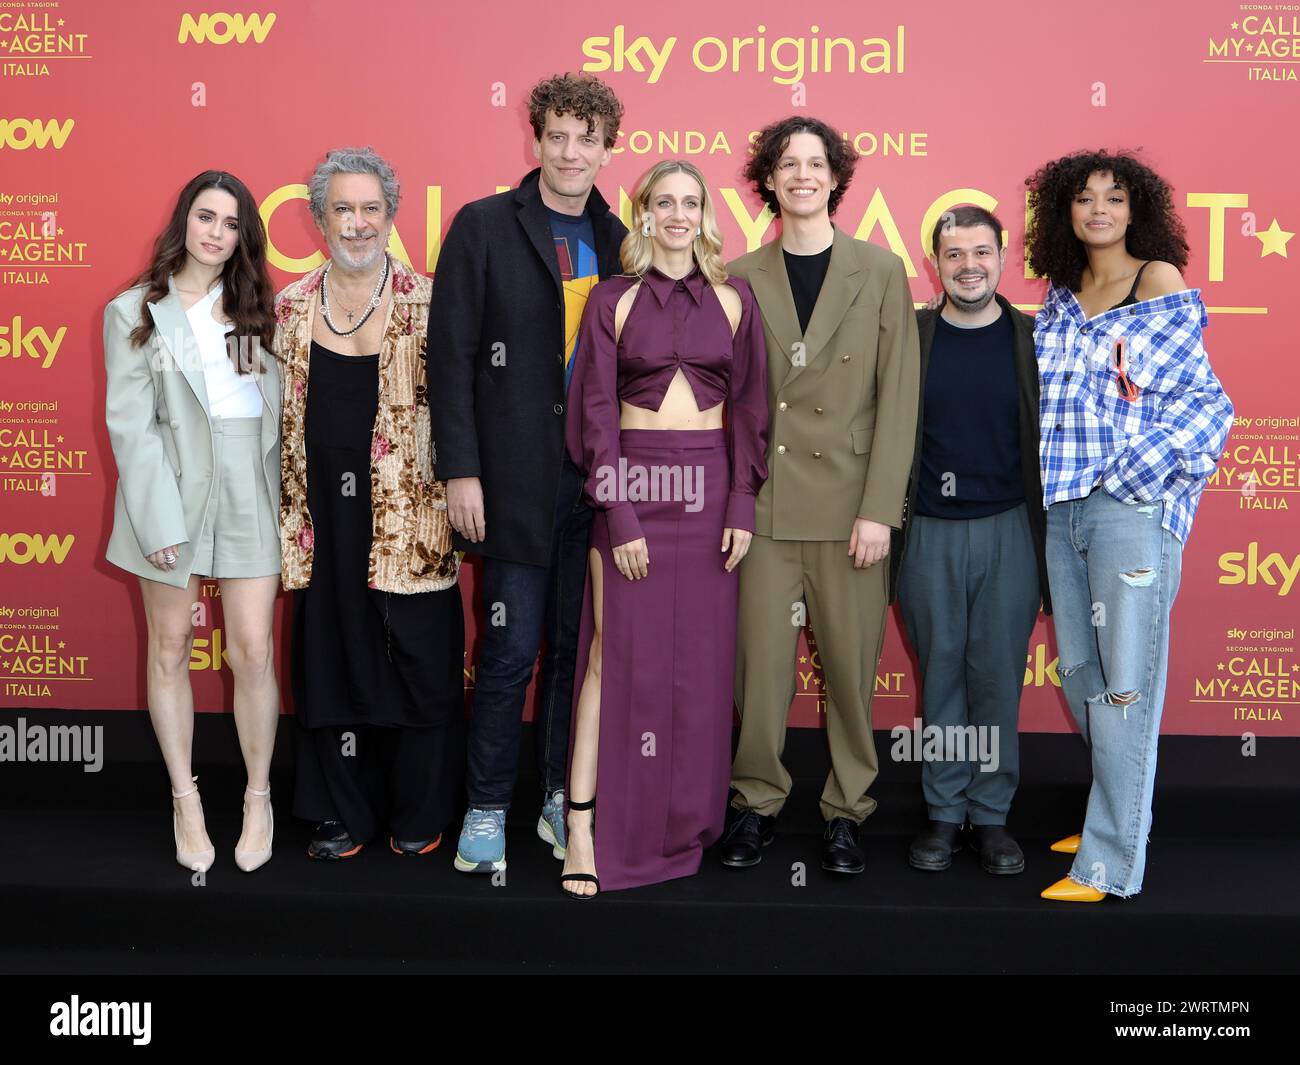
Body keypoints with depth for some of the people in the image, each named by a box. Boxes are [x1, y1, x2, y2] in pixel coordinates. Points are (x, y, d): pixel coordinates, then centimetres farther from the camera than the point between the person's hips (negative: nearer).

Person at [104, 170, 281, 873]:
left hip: (248, 492, 2)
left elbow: (277, 405, 10)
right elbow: (129, 422, -3)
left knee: (253, 652, -3)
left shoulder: (253, 307, 13)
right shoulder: (135, 312, 4)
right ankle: (185, 799, 20)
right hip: (171, 490, -1)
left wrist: (281, 491, -2)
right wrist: (159, 519, -11)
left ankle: (259, 797, 12)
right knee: (170, 648, 7)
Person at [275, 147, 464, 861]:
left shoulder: (426, 302, -1)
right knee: (331, 655, 9)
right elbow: (281, 415, 12)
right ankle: (344, 814, 23)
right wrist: (289, 511, 8)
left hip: (409, 512, -3)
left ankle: (419, 813, 20)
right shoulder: (293, 306, 8)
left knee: (418, 658, 4)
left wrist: (456, 493, -5)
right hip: (327, 512, 3)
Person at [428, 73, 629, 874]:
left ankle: (562, 798, 24)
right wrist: (460, 470, -11)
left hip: (597, 480, 4)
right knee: (510, 651, 0)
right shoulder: (484, 227, -2)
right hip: (514, 482, -3)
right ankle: (488, 809, 15)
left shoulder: (618, 242, 9)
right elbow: (452, 356, -5)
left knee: (575, 647, 11)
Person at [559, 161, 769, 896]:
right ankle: (585, 828, -1)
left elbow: (750, 407, 7)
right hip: (634, 484, -2)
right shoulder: (614, 299, 3)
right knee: (616, 654, -5)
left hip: (709, 485, 2)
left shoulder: (734, 298, 8)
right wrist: (616, 514, -9)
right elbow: (595, 410, -2)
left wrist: (743, 504, -2)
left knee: (702, 661, 5)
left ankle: (688, 823, 19)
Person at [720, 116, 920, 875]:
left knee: (851, 664, 4)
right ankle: (757, 804, 20)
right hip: (765, 502, 1)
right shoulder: (742, 278, 8)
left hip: (849, 502, -1)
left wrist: (879, 508, -7)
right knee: (761, 660, 3)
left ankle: (847, 812, 19)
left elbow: (898, 396, 0)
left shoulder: (881, 272, 4)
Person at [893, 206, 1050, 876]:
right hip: (929, 535, 0)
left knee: (998, 677, 5)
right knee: (940, 673, 8)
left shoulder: (1033, 340, 3)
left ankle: (991, 814, 18)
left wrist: (1052, 535, 0)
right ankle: (944, 812, 20)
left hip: (1008, 533, 0)